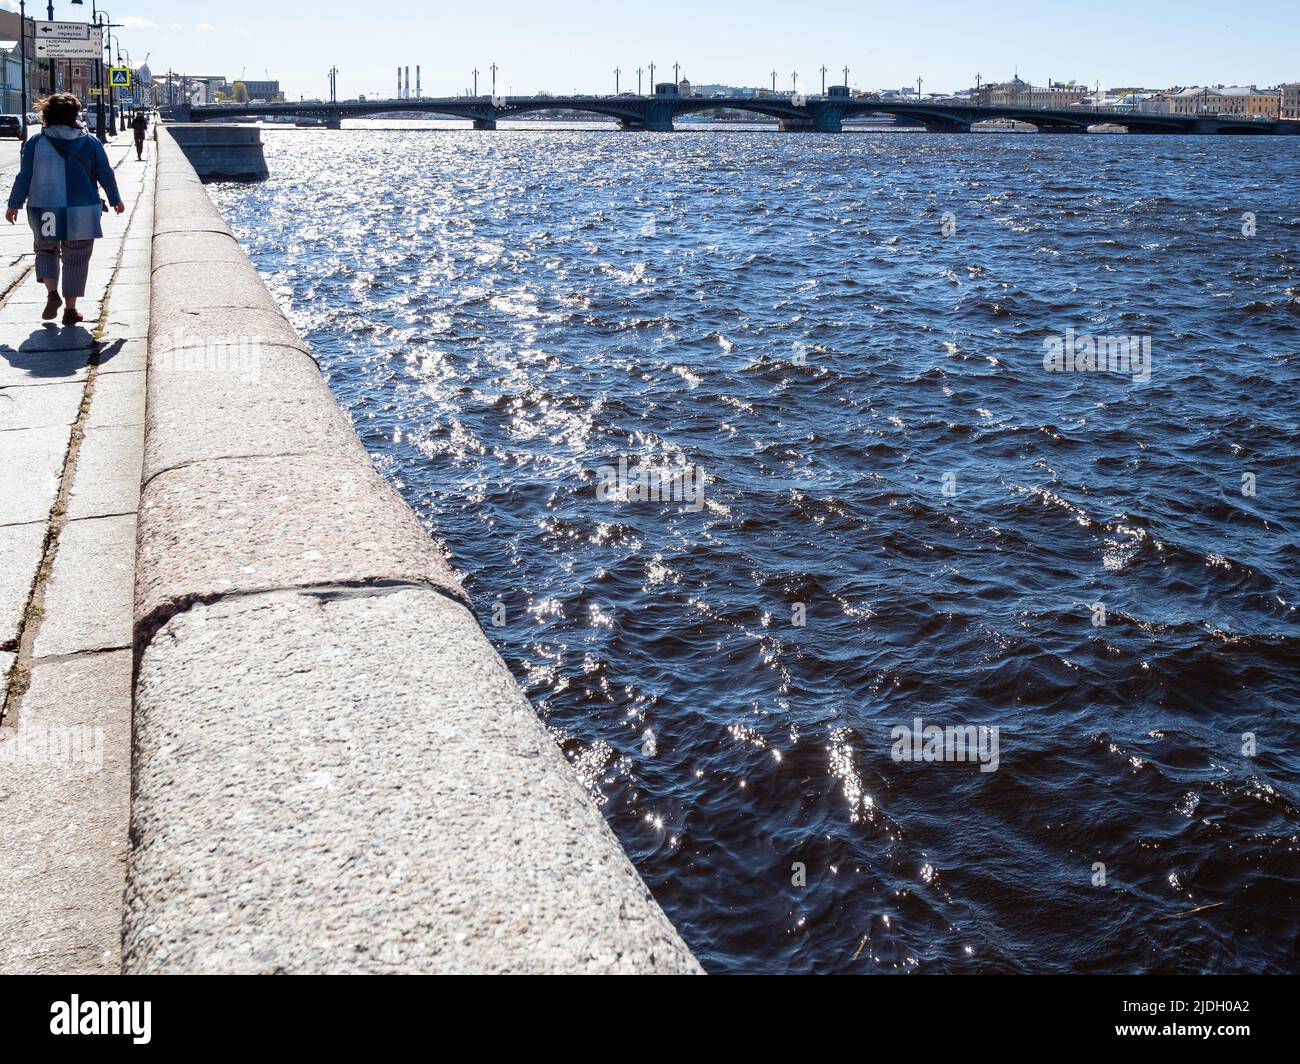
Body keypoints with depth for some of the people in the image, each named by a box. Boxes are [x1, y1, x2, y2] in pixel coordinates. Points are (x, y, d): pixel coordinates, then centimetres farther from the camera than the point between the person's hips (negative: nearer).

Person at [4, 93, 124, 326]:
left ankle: (52, 293, -1)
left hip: (45, 211, 0)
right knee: (76, 259, 8)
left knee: (46, 250, 20)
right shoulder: (90, 142, 0)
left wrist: (14, 205, 6)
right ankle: (70, 309, 8)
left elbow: (24, 176, -2)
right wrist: (115, 200, 19)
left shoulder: (36, 142, -2)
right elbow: (105, 174, 5)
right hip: (81, 211, 0)